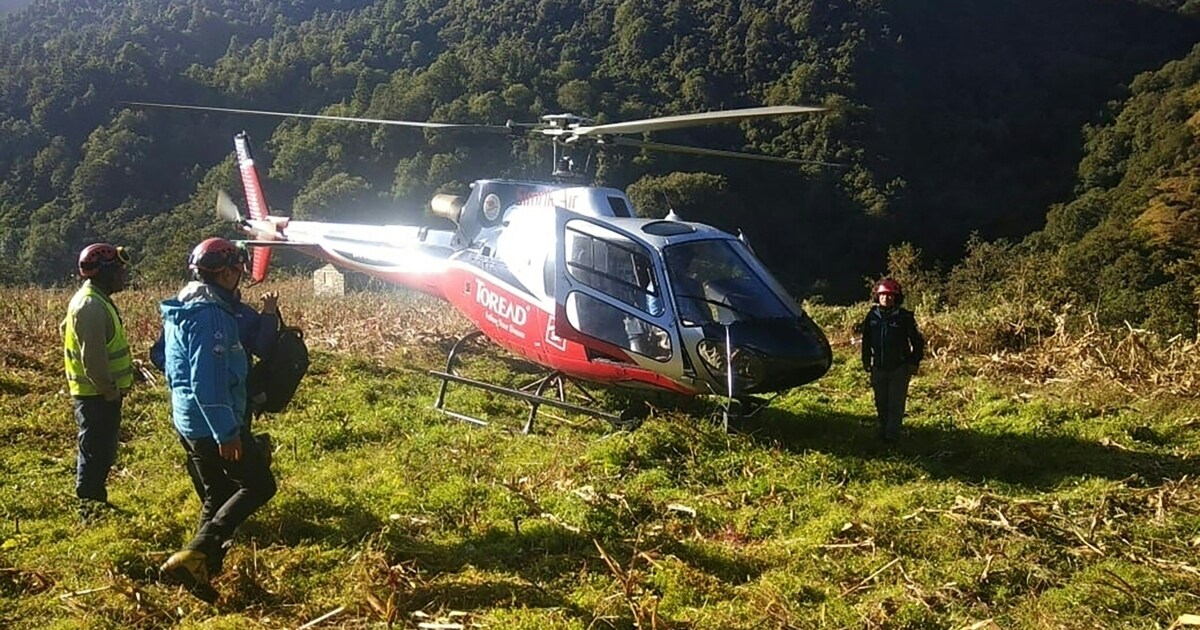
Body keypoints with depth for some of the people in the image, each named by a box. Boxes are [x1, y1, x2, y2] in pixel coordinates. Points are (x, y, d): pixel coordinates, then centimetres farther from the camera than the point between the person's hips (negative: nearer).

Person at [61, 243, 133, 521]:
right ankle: (90, 509, 8)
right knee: (95, 452, -2)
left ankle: (96, 503, 30)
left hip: (101, 393, 10)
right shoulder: (91, 306, -21)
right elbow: (93, 358, -26)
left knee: (103, 450, 19)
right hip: (97, 395, -10)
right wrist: (110, 391, -18)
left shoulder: (97, 300, 12)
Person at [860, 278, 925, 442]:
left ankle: (892, 434, 2)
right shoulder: (872, 316, 3)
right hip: (878, 368, 4)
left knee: (896, 404, -4)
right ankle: (883, 431, 26)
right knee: (881, 403, 13)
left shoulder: (904, 317, -9)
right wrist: (866, 360, 12)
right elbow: (866, 340, 14)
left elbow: (917, 341, -3)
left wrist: (915, 362, -5)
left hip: (899, 368, -4)